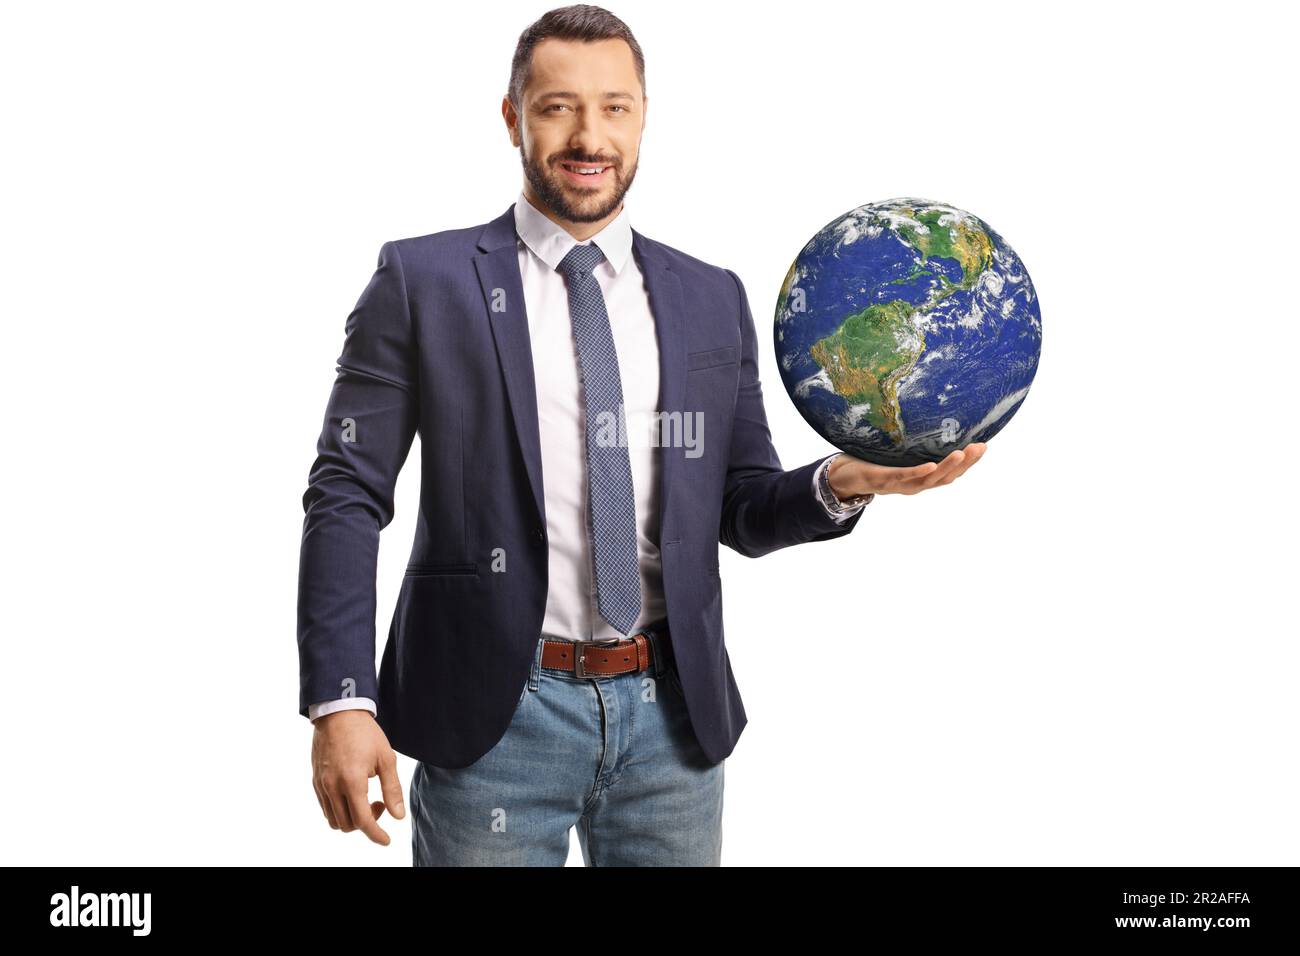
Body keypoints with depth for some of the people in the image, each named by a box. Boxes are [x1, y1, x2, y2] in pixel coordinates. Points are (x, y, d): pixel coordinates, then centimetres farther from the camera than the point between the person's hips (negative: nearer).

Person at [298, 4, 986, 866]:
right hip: (495, 717, -3)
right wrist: (340, 701, -11)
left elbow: (741, 510, 11)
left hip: (672, 709, 3)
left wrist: (840, 484, -9)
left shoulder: (712, 299, 8)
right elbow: (348, 496, -4)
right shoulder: (423, 280, -2)